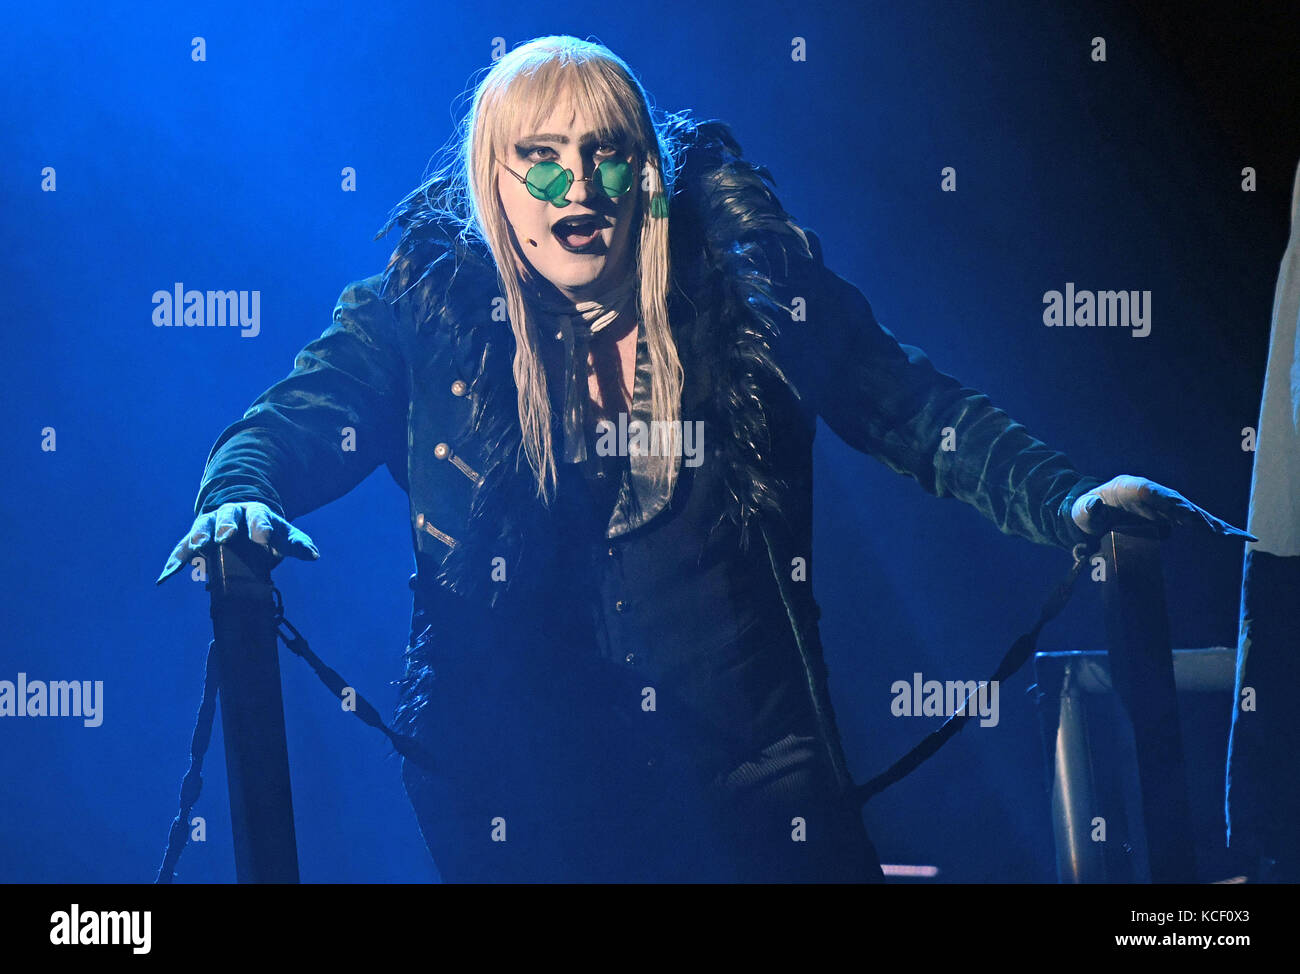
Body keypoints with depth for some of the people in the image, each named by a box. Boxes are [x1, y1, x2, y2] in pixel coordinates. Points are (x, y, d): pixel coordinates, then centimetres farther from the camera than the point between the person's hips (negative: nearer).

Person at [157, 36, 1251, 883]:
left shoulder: (748, 283, 1)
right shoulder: (425, 306, 1)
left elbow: (913, 406, 4)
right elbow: (295, 418, -4)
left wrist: (1067, 499, -9)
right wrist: (242, 502, -27)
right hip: (517, 787, -1)